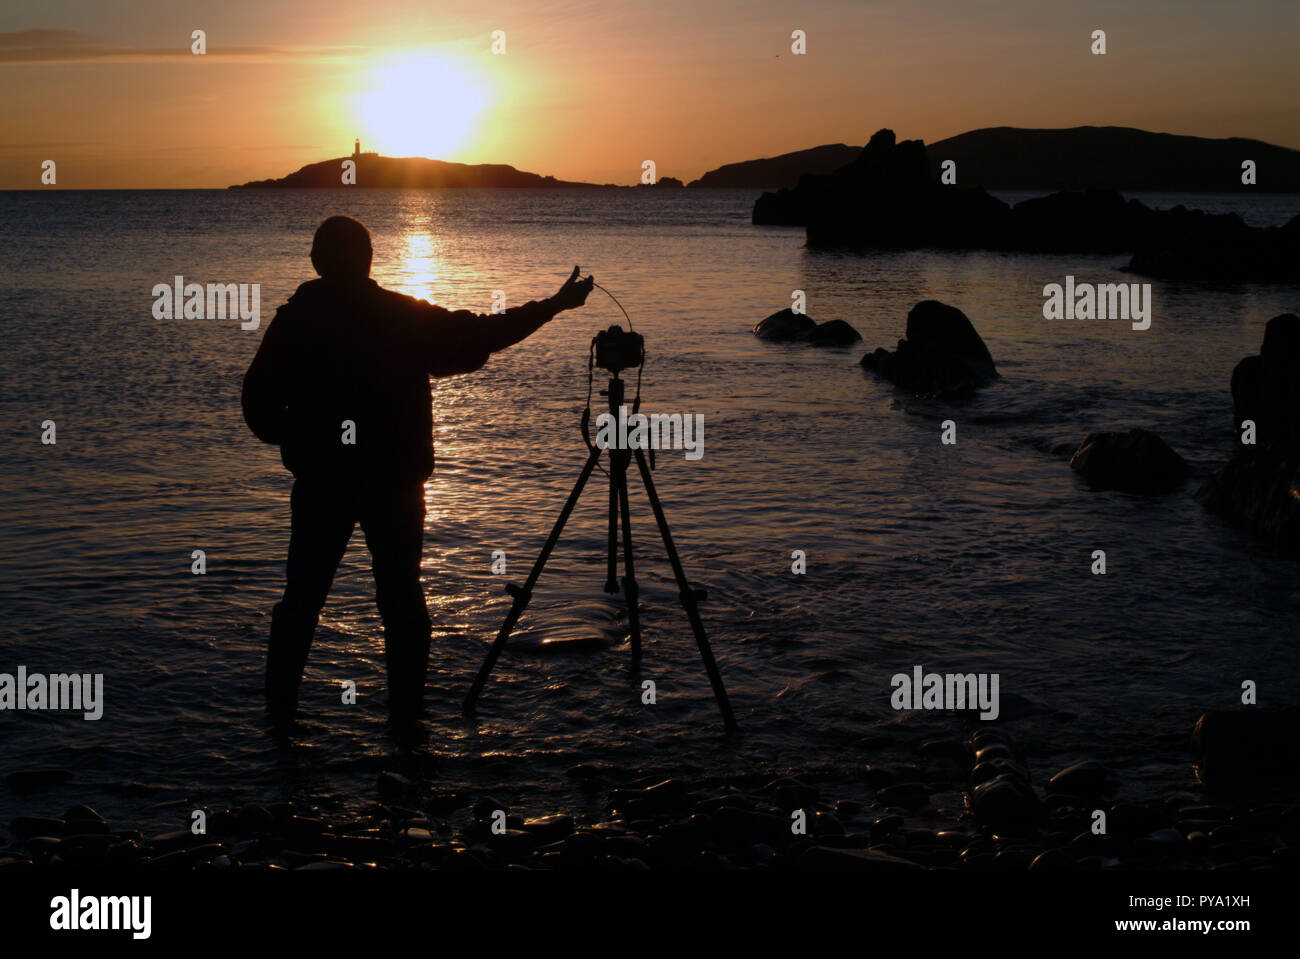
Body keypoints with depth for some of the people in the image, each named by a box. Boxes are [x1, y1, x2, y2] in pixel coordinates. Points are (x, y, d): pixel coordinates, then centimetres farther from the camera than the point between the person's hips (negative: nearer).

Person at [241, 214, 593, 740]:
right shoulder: (408, 318, -8)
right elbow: (477, 336, -4)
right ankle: (405, 717, 10)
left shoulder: (293, 321, -4)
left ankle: (280, 708, 18)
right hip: (394, 482, -1)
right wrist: (555, 305, 4)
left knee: (301, 597, 12)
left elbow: (258, 402, -4)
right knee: (401, 599, 7)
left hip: (319, 481, 1)